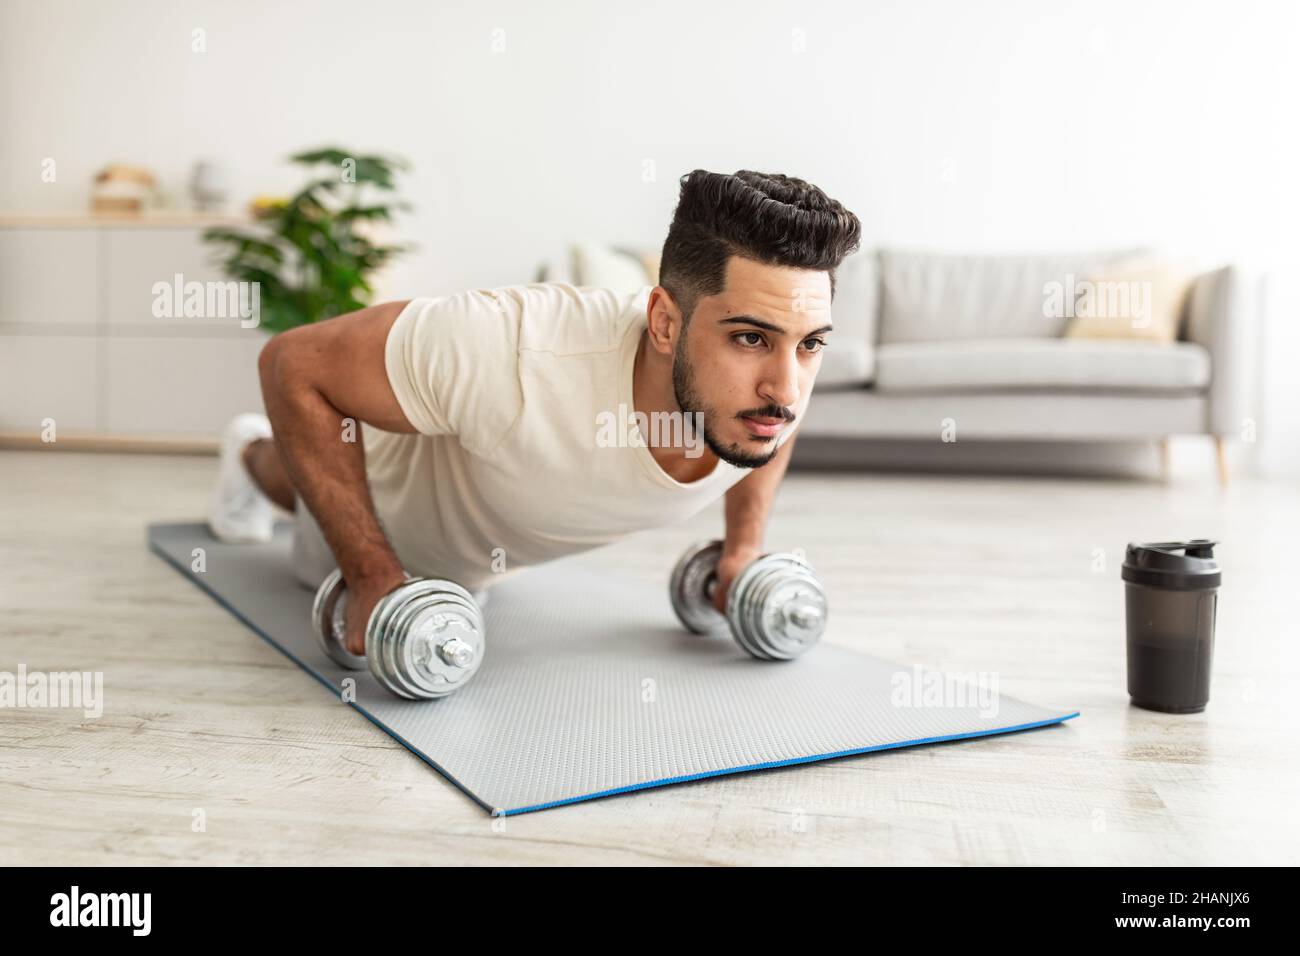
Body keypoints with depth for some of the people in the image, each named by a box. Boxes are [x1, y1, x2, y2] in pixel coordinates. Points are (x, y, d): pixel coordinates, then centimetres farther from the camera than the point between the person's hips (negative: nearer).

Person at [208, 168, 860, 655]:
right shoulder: (519, 358, -51)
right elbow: (294, 363, -36)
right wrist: (374, 577, -38)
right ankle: (254, 458, 61)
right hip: (384, 475, -3)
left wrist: (744, 547, -12)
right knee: (328, 569, 35)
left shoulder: (773, 389, -34)